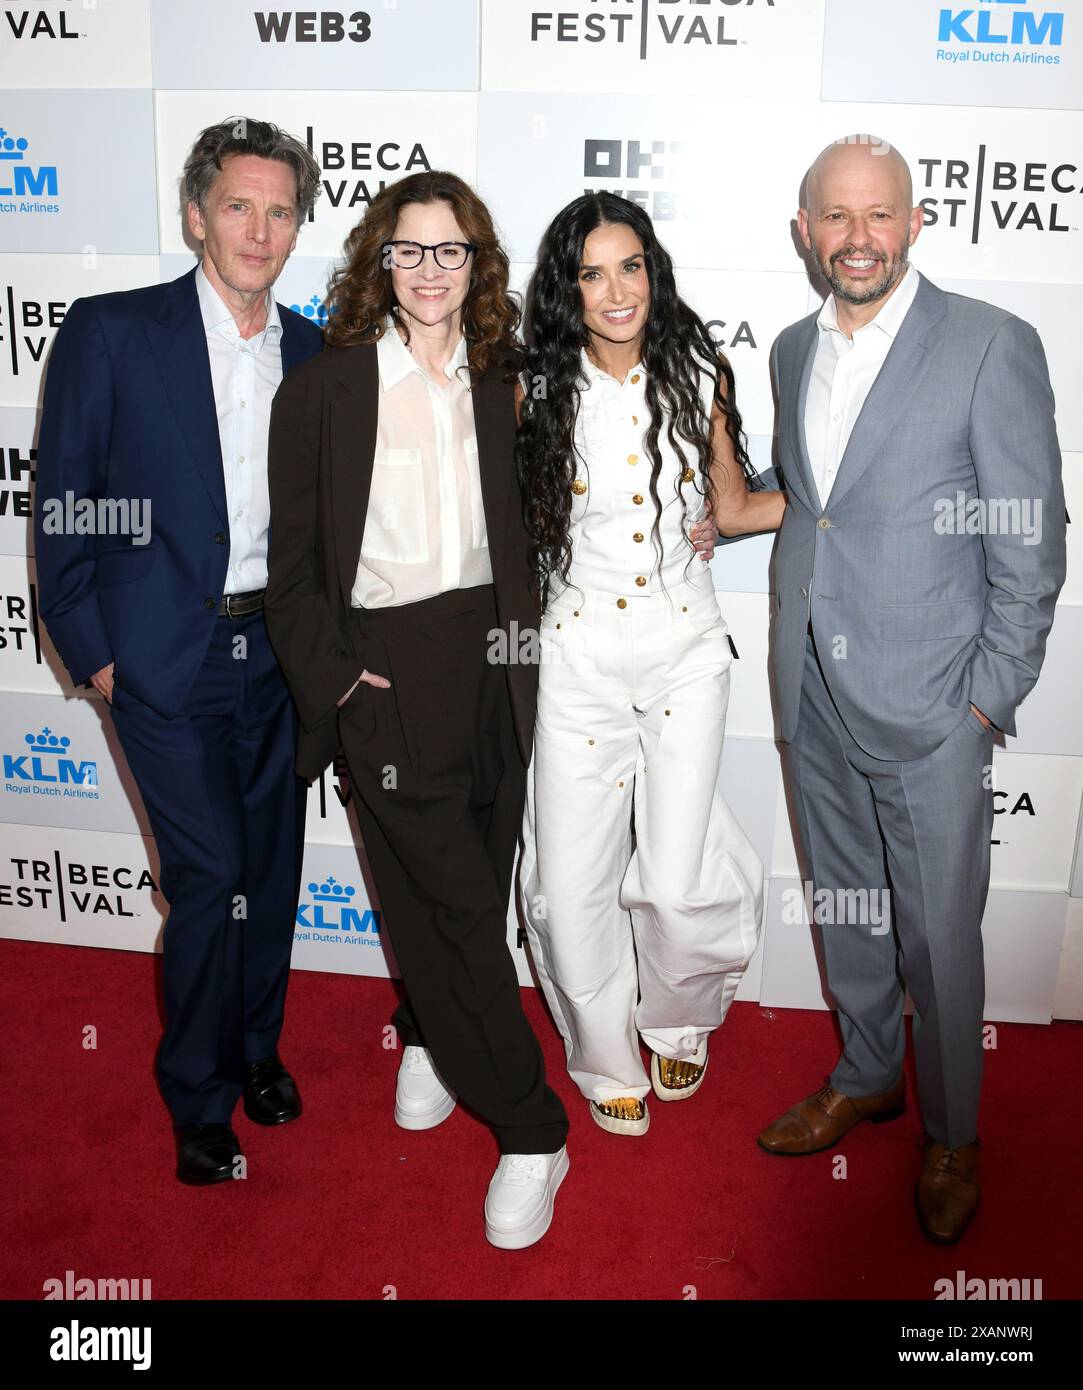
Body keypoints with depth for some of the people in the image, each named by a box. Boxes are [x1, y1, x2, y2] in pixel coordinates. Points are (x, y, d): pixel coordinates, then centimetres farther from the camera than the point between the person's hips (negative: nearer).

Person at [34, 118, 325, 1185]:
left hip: (277, 650, 4)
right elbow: (62, 504, -4)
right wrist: (91, 651, -6)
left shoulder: (312, 351, 7)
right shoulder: (109, 333, -5)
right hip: (166, 656, -4)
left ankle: (255, 1048, 35)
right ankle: (200, 1099, 18)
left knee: (271, 865, 13)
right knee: (208, 872, -3)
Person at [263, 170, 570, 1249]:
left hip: (494, 653, 4)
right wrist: (333, 677, -8)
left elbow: (525, 525, 13)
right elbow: (294, 563, 0)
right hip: (388, 661, -3)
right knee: (452, 888, -2)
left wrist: (527, 638, 2)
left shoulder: (501, 382, 7)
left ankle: (427, 1031, 40)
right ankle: (530, 1130, 10)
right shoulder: (322, 390, -1)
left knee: (474, 870, 13)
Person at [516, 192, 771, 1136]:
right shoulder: (539, 391, -2)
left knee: (674, 883, -4)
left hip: (684, 642, 0)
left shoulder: (699, 374, 0)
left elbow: (732, 496, 11)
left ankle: (676, 1018, 32)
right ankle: (606, 1058, 32)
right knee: (572, 886, 4)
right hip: (579, 650, 0)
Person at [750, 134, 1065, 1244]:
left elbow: (1030, 548, -10)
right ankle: (866, 1078, 43)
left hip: (927, 706, -5)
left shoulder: (992, 346, -10)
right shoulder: (794, 349, 8)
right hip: (814, 694, 6)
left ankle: (950, 1137, 30)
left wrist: (988, 698, -11)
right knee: (843, 906, 20)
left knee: (938, 936, 7)